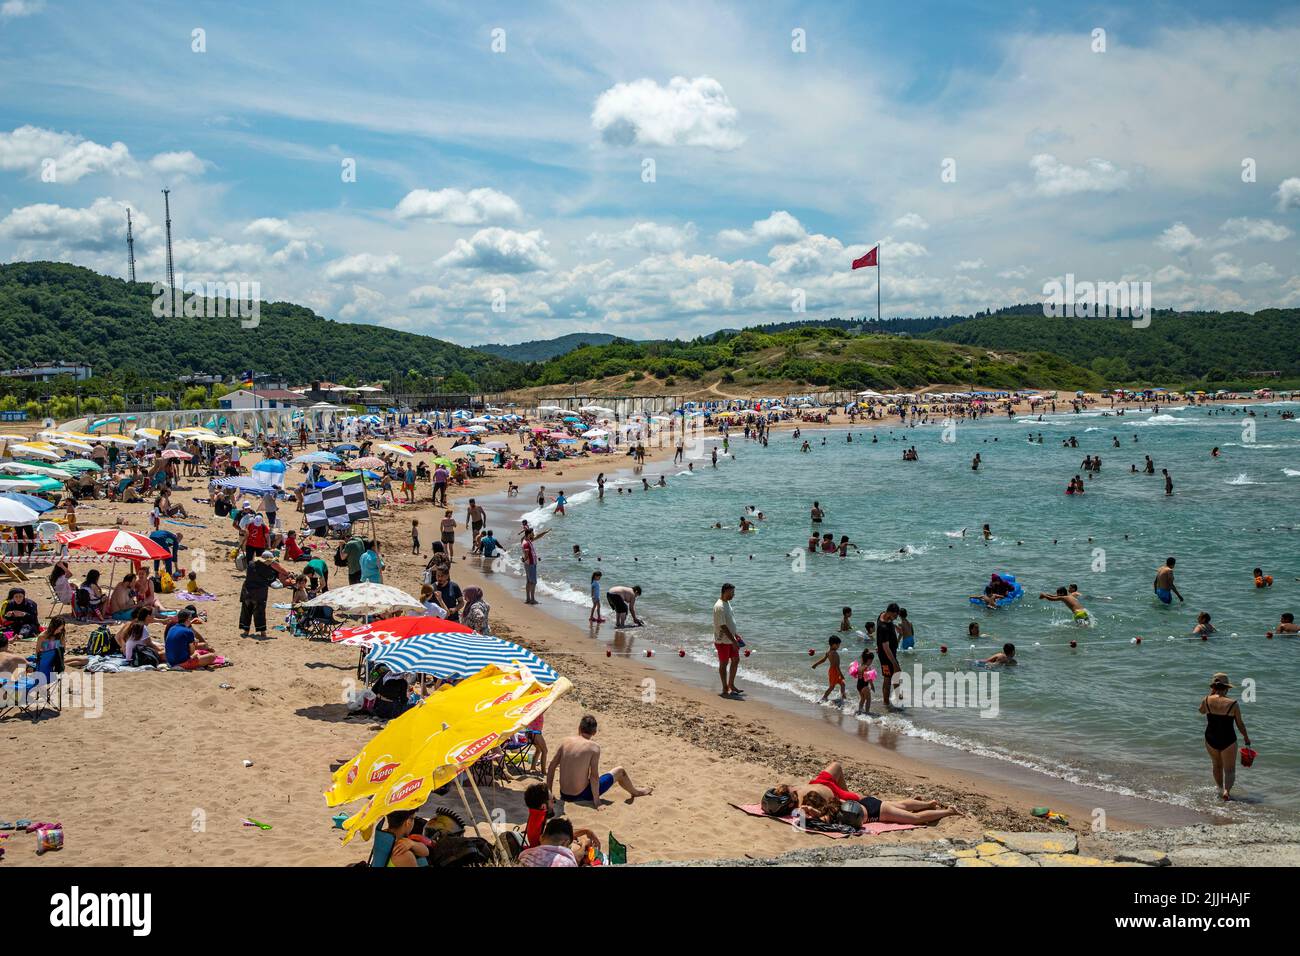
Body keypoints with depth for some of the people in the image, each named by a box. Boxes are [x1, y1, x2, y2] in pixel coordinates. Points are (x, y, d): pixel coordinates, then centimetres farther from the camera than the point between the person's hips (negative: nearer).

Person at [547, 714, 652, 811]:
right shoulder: (594, 747, -15)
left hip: (564, 795, 5)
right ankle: (635, 791, 43)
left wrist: (549, 793, 9)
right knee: (620, 771, 17)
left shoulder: (566, 741, -1)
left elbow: (551, 767, 1)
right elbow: (594, 776, -19)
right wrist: (596, 801, -11)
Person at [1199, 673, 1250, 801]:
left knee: (1216, 765, 26)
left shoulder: (1206, 700, -10)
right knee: (1229, 769, 7)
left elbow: (1202, 710, 14)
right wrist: (1246, 737, 14)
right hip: (1228, 741, -3)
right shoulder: (1232, 704, -16)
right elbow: (1240, 724, -4)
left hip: (1211, 739, 3)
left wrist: (1211, 694, 9)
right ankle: (1226, 790, -15)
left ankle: (1220, 789, 39)